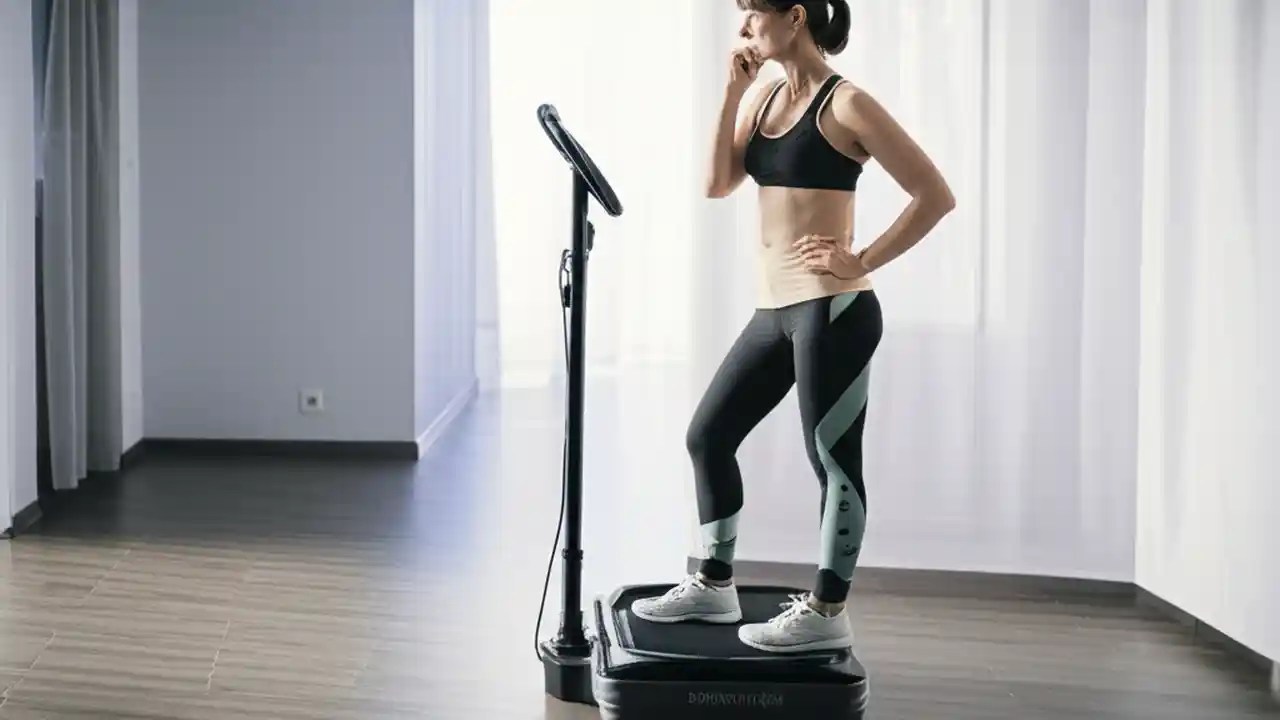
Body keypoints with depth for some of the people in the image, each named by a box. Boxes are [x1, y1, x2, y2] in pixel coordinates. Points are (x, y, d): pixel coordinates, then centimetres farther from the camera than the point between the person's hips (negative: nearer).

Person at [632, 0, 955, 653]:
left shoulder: (845, 105, -10)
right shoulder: (766, 97, 12)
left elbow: (935, 196, -11)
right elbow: (717, 184, 3)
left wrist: (862, 262, -11)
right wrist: (733, 90, -1)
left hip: (832, 312, -9)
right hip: (773, 312, 9)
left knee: (832, 458, 1)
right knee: (708, 435, 13)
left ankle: (826, 612, 11)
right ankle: (714, 585, 26)